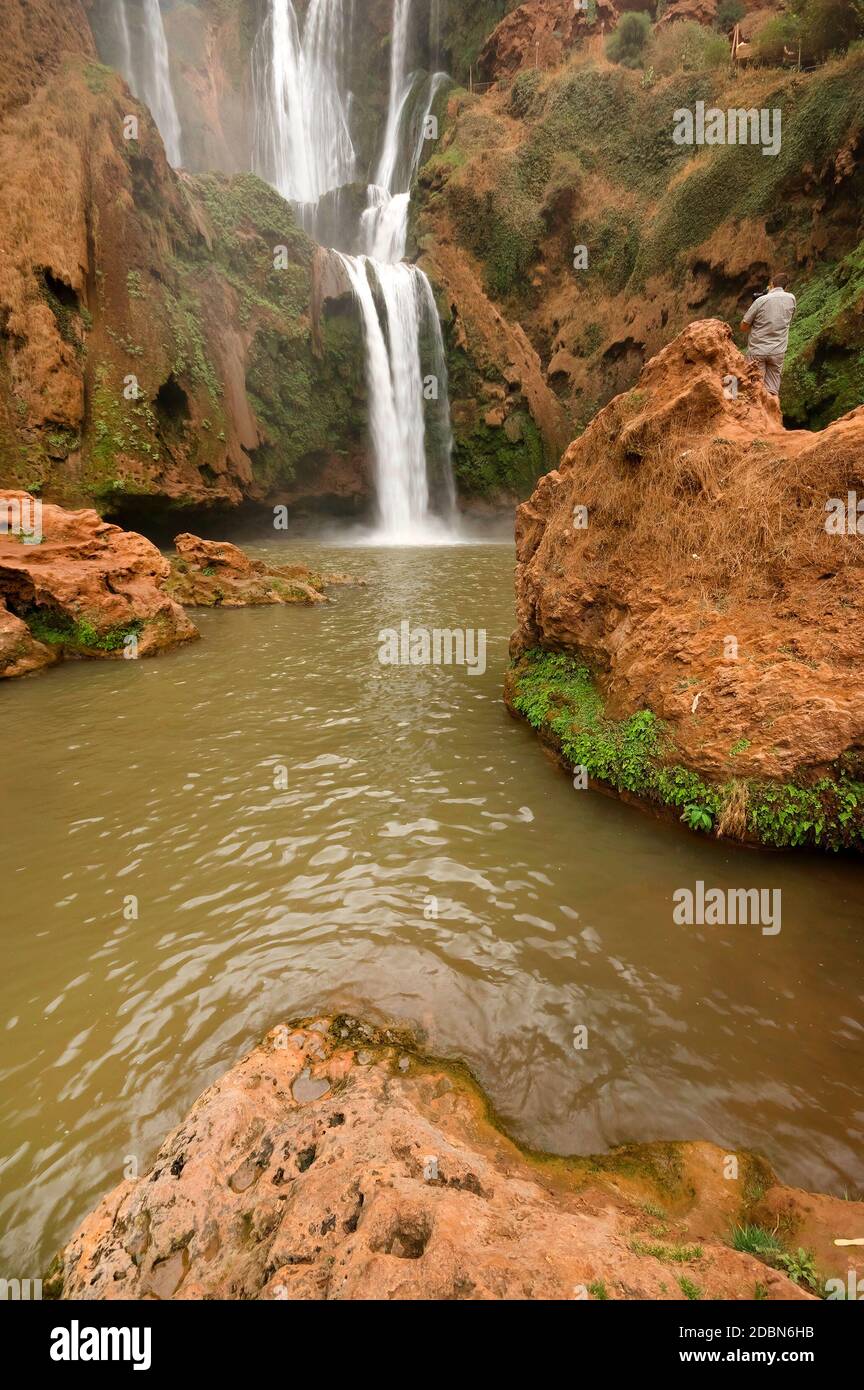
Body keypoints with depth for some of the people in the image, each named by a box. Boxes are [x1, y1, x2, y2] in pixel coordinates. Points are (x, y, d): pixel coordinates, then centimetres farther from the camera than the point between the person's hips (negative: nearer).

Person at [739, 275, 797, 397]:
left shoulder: (761, 300, -8)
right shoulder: (791, 299, 1)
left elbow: (743, 327, -6)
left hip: (757, 351, -3)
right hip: (778, 352, 3)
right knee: (772, 392, 6)